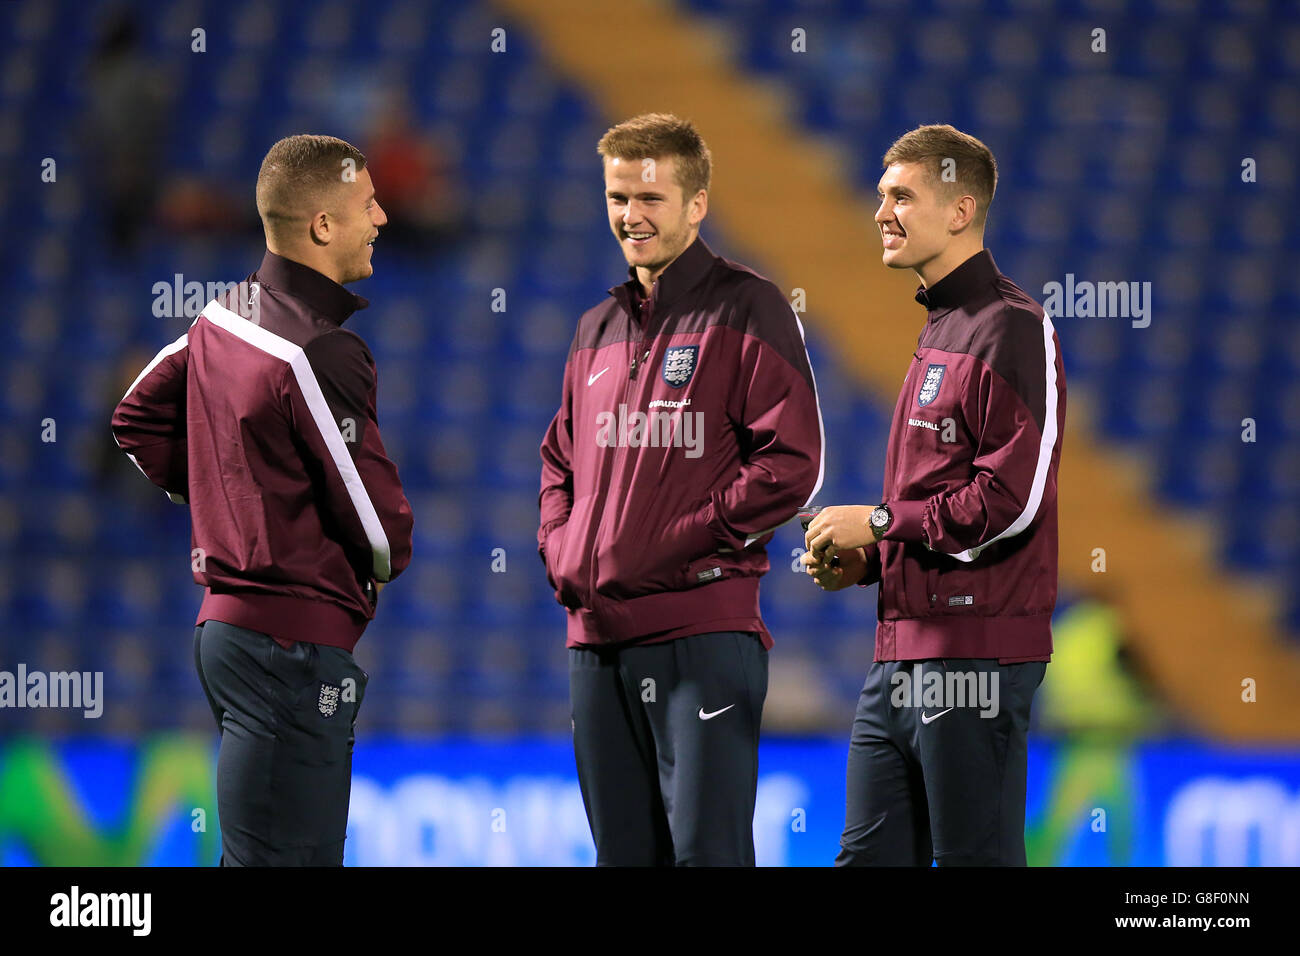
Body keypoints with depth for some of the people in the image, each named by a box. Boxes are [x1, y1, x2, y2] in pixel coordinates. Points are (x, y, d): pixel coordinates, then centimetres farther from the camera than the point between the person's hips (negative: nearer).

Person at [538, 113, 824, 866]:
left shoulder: (746, 310, -3)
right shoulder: (598, 329, 18)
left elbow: (792, 463, -10)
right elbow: (562, 459, 28)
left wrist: (680, 543, -12)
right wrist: (560, 547, 9)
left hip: (704, 630, -7)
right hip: (598, 634, 7)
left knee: (706, 851, -10)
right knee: (622, 853, 9)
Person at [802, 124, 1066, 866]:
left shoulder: (1012, 329, -10)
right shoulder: (938, 331, 21)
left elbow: (1012, 500, -19)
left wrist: (880, 523, -9)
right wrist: (862, 562, 11)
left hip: (977, 654, -10)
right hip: (902, 655, 10)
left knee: (977, 858, -4)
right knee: (870, 856, 9)